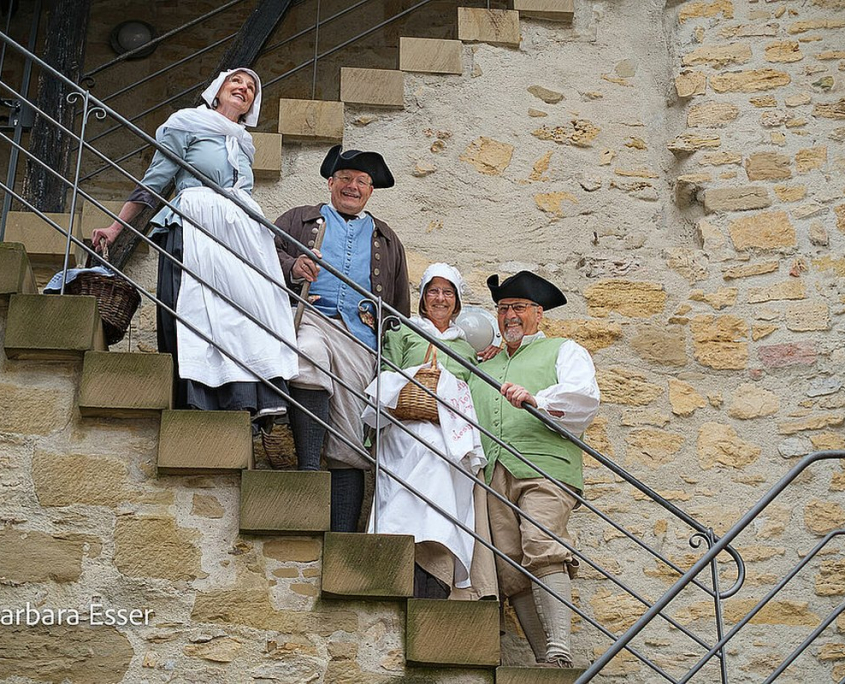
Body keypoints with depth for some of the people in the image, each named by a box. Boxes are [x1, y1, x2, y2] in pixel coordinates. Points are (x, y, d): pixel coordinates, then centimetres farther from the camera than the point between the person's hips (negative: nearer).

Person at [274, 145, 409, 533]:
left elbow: (401, 310, 29)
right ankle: (308, 470, -39)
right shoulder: (300, 219, 26)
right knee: (310, 358, -40)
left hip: (360, 339, 2)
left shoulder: (387, 240, 31)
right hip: (309, 318, -2)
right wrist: (292, 266, -11)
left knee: (349, 447, -9)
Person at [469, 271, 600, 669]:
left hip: (544, 468, -4)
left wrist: (535, 397, -20)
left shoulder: (563, 351, 18)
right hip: (493, 476, 5)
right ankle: (546, 662, -6)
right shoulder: (484, 369, 33)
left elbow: (585, 396, -3)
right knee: (510, 571, -7)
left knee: (542, 549, -25)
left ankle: (559, 652, -28)